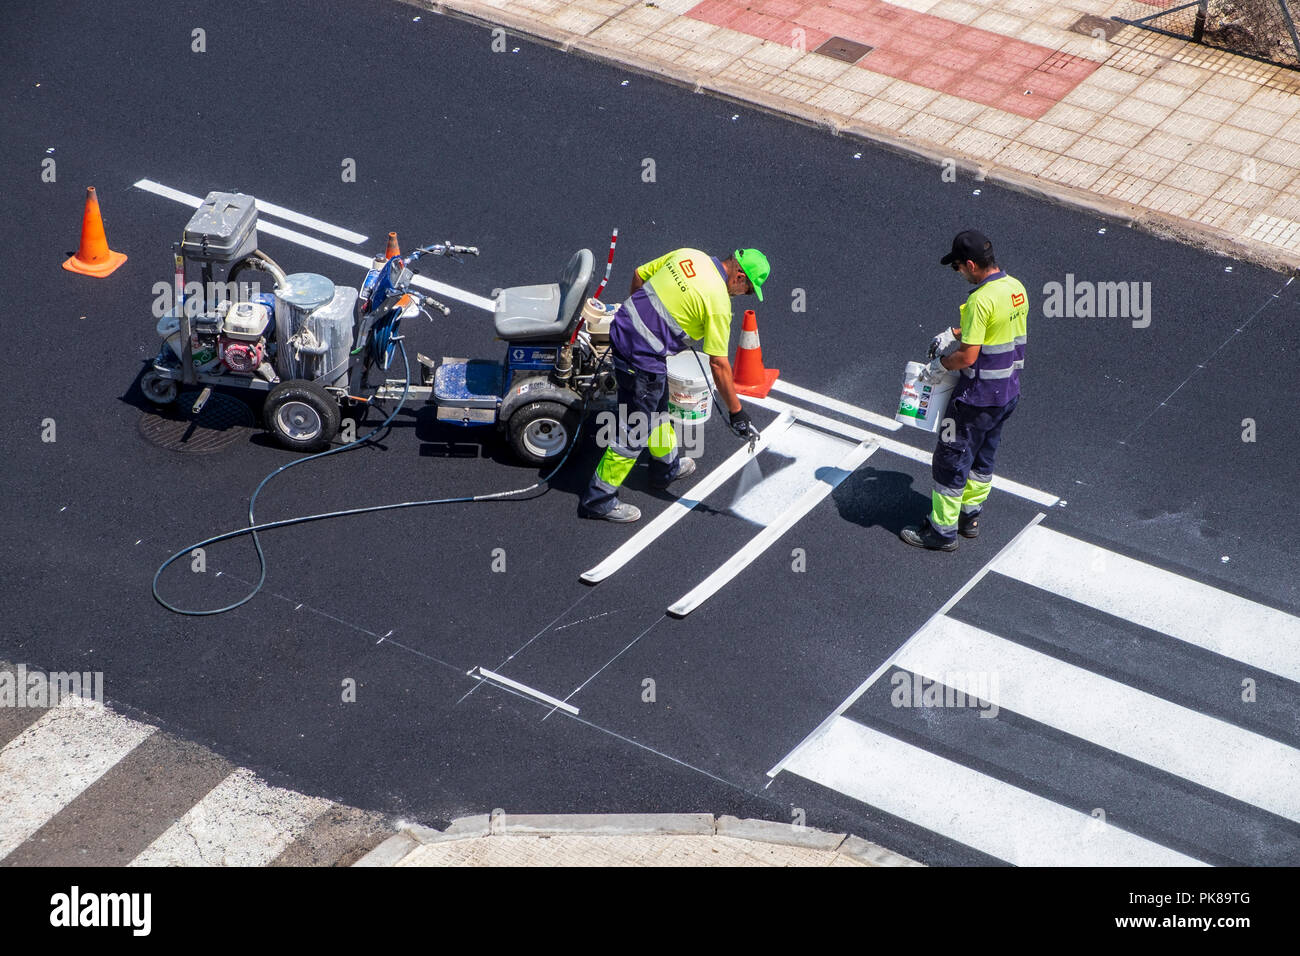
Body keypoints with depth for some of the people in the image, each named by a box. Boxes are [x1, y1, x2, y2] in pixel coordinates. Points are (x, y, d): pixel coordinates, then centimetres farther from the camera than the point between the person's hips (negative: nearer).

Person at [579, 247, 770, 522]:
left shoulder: (688, 255, 4)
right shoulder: (719, 301, -16)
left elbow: (639, 275, 15)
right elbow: (719, 364, -15)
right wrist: (737, 413, -8)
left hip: (622, 328, 9)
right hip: (643, 358, -9)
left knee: (658, 407, 28)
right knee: (634, 429, 4)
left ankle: (666, 467, 48)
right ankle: (599, 498, 14)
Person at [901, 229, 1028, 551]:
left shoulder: (981, 300, -27)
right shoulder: (1016, 288, 2)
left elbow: (968, 356, -26)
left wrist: (941, 365, -9)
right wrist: (955, 334, 15)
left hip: (978, 397, -9)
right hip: (1009, 392, 9)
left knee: (951, 459, 5)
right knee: (983, 456, 23)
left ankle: (943, 530, 13)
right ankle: (970, 516, 37)